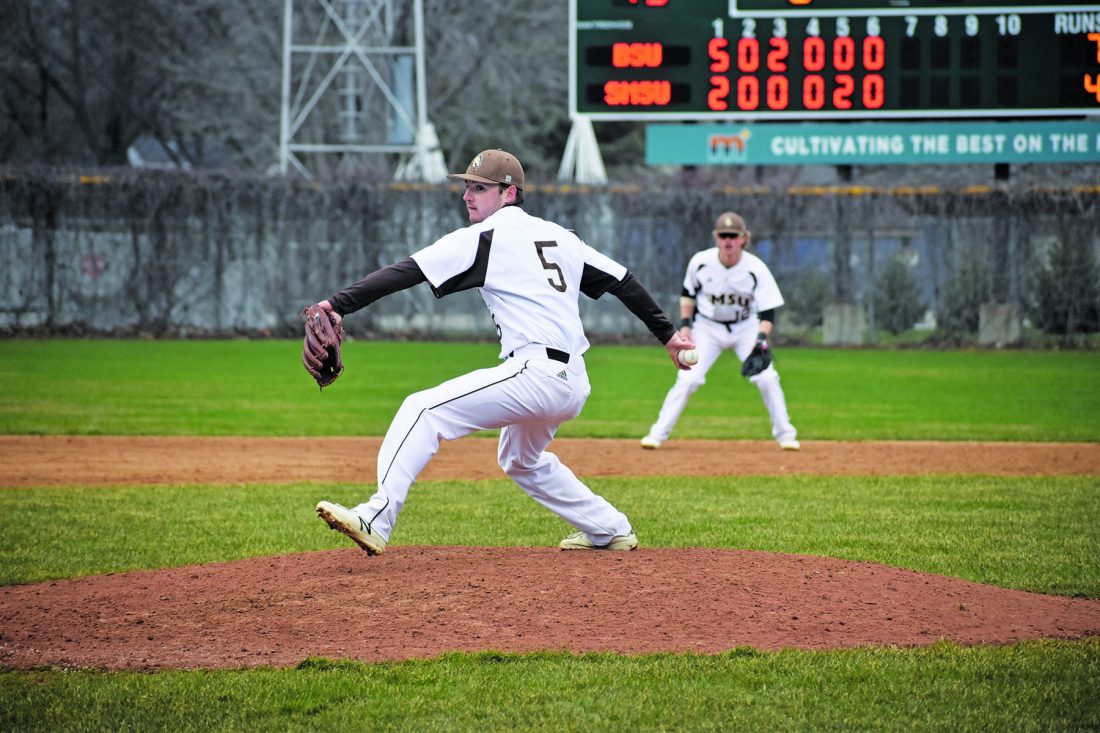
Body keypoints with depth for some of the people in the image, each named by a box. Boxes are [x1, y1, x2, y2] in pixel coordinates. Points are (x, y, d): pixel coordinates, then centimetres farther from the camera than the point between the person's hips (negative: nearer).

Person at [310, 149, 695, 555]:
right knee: (521, 459, 34)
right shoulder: (560, 236, 20)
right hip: (574, 383, 9)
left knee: (422, 410, -13)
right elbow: (624, 282, 22)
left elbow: (406, 272, -11)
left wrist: (337, 304, -17)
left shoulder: (484, 236, -3)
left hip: (535, 373, -9)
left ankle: (376, 519, -28)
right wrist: (667, 333, 31)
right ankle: (610, 530, 38)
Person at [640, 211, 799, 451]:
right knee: (688, 379, -14)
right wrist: (685, 324, -6)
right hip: (707, 328, 0)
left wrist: (761, 339, -34)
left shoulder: (756, 269, -20)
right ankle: (658, 433, -5)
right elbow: (688, 293, 4)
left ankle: (785, 434, 4)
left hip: (746, 328, 0)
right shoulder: (700, 262, -15)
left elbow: (768, 312, -18)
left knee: (766, 378, -13)